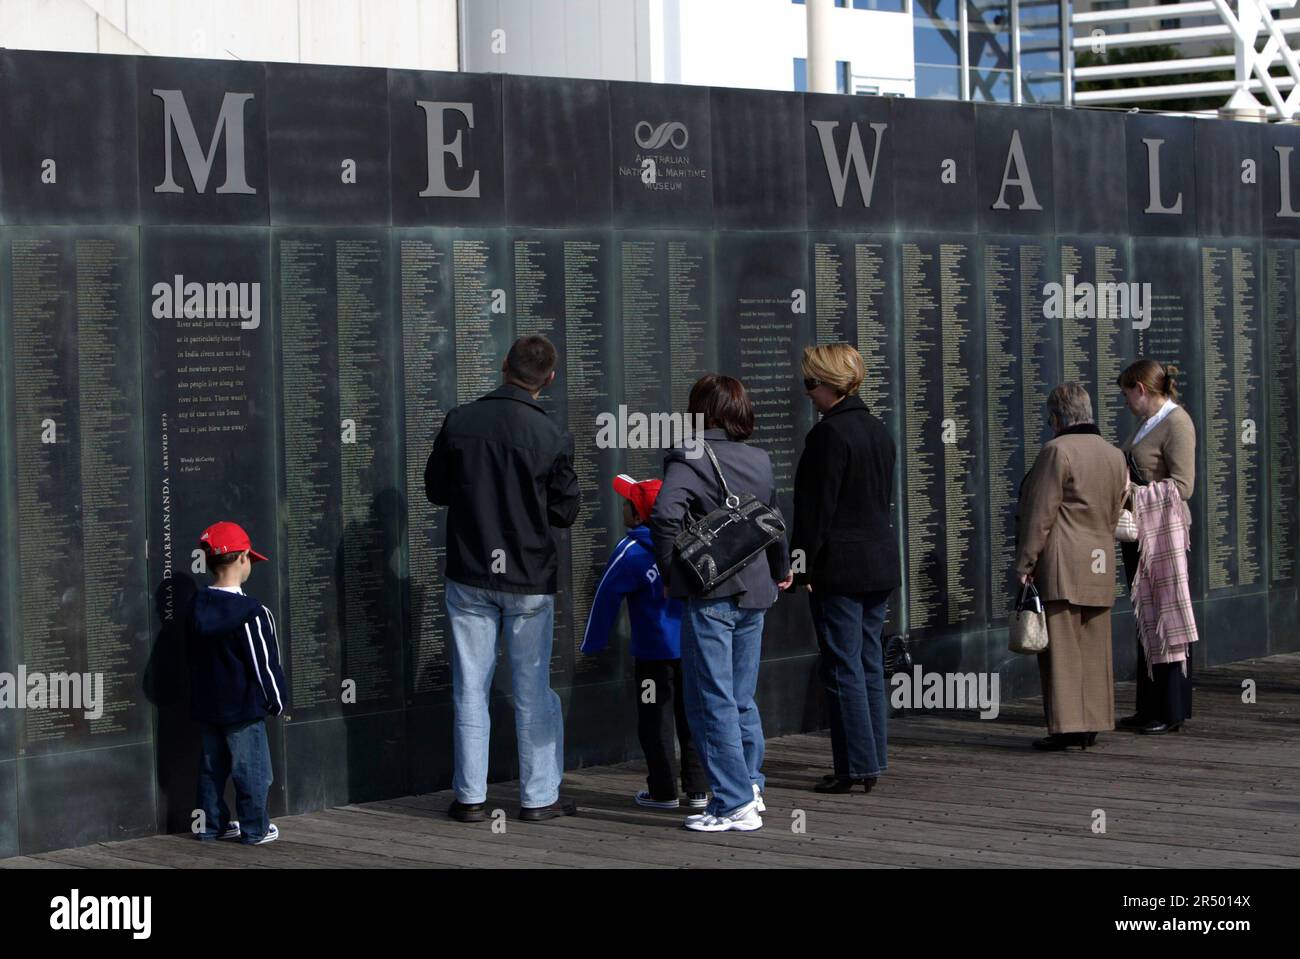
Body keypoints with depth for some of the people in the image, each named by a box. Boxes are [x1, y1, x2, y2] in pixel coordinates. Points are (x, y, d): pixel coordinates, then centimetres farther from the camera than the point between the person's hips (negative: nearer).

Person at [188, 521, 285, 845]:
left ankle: (212, 825, 22)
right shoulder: (250, 612, -20)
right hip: (243, 707, -7)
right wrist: (276, 700, -2)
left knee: (211, 767, 15)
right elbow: (265, 662, -15)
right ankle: (255, 829, 10)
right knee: (252, 770, 4)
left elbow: (194, 656, 12)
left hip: (206, 705, 7)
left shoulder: (196, 607, 2)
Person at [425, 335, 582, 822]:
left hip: (469, 576, 2)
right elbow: (566, 511, -2)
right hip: (529, 580, -2)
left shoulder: (459, 422, -5)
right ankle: (539, 796, 12)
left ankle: (470, 796, 11)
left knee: (471, 688, 8)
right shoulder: (552, 438, -12)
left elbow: (436, 489, 6)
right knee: (533, 690, 8)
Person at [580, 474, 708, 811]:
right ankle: (697, 789, 16)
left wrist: (592, 643, 1)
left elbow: (606, 597, -9)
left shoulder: (631, 552, -13)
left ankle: (663, 792, 8)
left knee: (655, 721, 5)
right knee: (690, 717, 13)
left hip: (655, 652, -5)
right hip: (692, 648, 5)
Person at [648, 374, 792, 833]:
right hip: (754, 591, 7)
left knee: (712, 701, -2)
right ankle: (751, 786, 24)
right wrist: (780, 569, 41)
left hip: (708, 597, -7)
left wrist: (671, 568, -12)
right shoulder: (760, 461, 10)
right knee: (741, 698, 18)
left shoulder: (688, 459, -11)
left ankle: (735, 804, -2)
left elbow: (665, 514, -27)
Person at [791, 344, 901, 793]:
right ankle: (872, 760, 16)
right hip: (880, 561, 9)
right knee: (870, 664, 12)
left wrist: (802, 566, -12)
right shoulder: (879, 430, 13)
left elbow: (816, 507, -16)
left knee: (843, 667, -4)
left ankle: (856, 765, -2)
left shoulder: (829, 433, -14)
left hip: (839, 566, -9)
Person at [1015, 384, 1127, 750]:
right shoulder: (1115, 456, 14)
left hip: (1060, 567, -7)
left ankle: (1066, 725, -7)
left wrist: (1024, 564, -9)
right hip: (1100, 566, 7)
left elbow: (1040, 514, -12)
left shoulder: (1057, 451, -9)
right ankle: (1091, 724, 13)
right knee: (1093, 649, 10)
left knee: (1061, 648, -5)